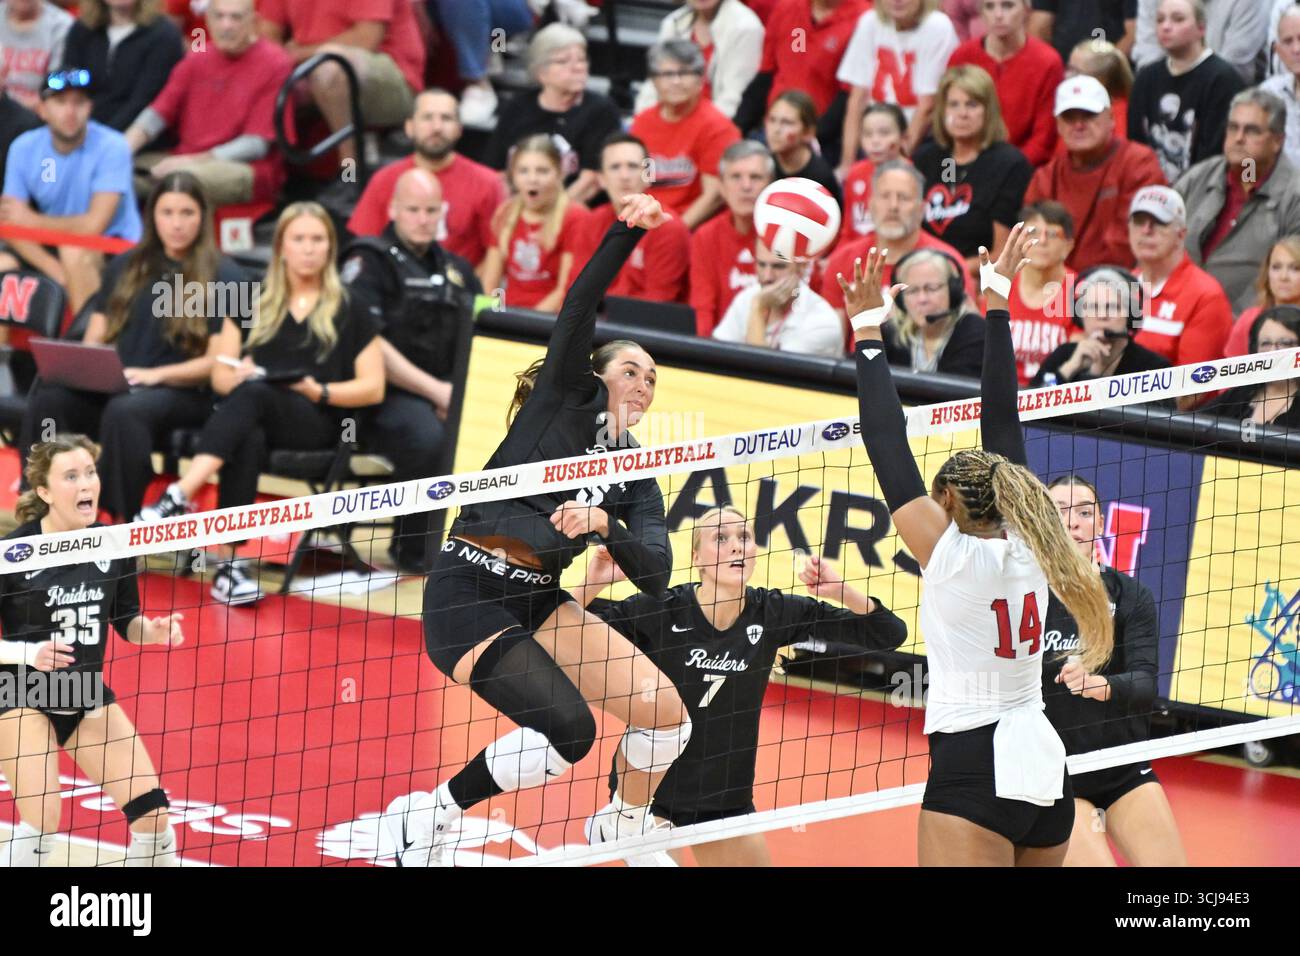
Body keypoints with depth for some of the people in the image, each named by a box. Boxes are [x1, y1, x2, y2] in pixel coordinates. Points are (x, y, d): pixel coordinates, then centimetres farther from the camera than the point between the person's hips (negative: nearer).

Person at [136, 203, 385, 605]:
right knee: (247, 440, -39)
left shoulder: (349, 311, 11)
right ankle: (230, 562, -47)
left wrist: (320, 391, -10)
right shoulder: (253, 303, 18)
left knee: (253, 394, -37)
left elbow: (373, 388, 7)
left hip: (317, 422, -2)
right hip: (252, 418, 2)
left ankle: (178, 498, -52)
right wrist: (237, 377, -9)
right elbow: (221, 377, 16)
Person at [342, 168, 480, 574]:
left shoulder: (455, 270, 19)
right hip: (384, 397, -6)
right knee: (427, 434, -37)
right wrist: (435, 391, -16)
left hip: (444, 393, 6)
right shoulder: (369, 263, -2)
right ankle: (412, 549, -16)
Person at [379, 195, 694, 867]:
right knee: (569, 728, -22)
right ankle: (430, 816, -3)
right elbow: (578, 309, -11)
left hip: (539, 601, 6)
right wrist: (625, 234, -25)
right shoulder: (568, 396, 5)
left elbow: (655, 577, 2)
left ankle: (623, 827, 24)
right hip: (467, 593, -6)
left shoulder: (636, 475, 16)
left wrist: (604, 525, -15)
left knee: (665, 710, -5)